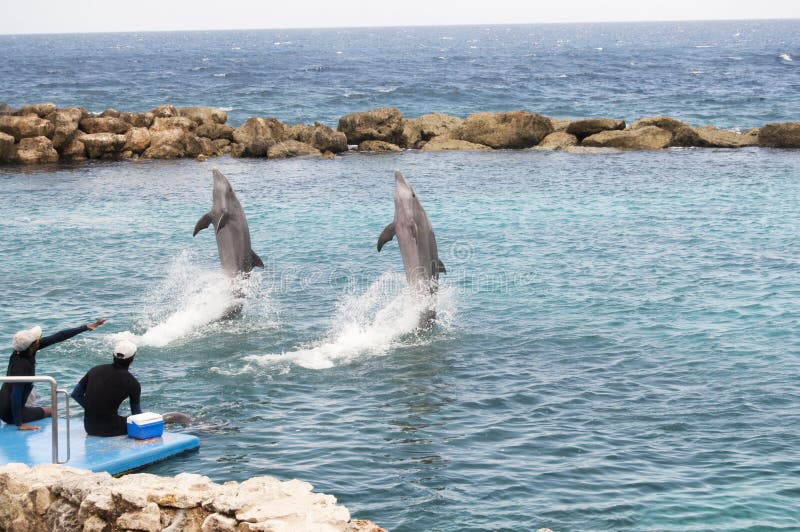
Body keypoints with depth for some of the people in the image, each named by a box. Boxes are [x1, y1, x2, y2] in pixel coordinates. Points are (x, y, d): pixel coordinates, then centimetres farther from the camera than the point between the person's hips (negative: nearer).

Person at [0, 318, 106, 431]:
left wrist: (86, 327, -7)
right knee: (50, 412, 15)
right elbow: (15, 397, -34)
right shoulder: (21, 366, -32)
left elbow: (57, 337, -9)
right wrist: (19, 424, -31)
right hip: (10, 413, -8)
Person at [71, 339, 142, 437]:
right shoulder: (132, 382, -10)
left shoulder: (95, 370, 2)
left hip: (89, 428, 6)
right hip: (110, 430, -6)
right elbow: (136, 413, 2)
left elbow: (76, 394, 7)